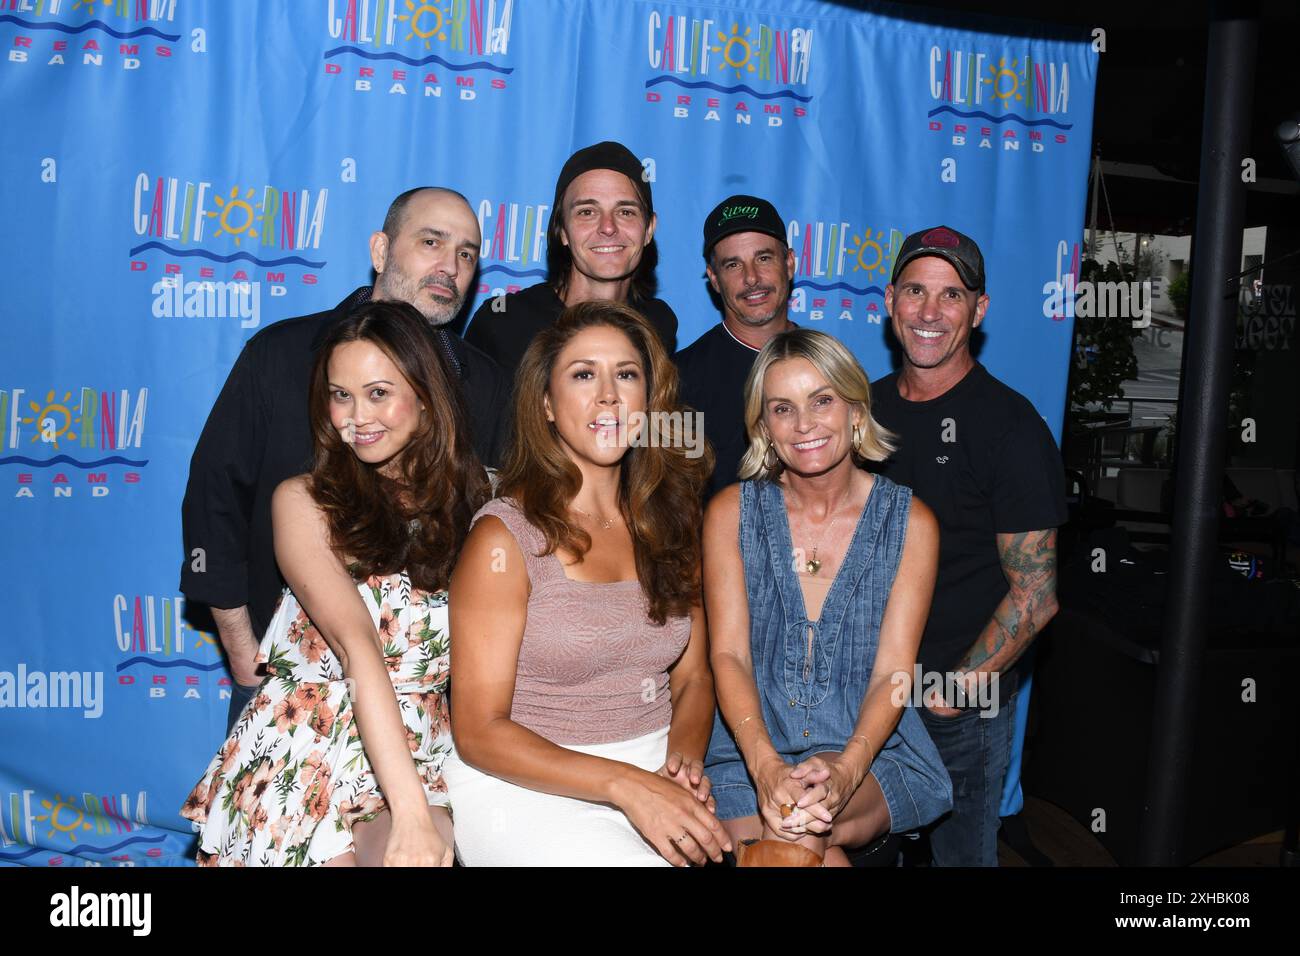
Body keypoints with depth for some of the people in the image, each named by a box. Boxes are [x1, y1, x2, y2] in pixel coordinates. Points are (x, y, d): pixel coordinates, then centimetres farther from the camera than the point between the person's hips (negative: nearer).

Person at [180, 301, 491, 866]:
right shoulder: (303, 501, -2)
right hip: (302, 760, -1)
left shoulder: (473, 502, 6)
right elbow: (356, 645, -15)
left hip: (417, 761, 2)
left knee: (434, 851, -26)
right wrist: (411, 812, -24)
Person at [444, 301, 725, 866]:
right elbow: (478, 733, -10)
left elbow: (693, 679, 12)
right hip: (524, 789, -5)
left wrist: (683, 759, -9)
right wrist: (624, 783, -21)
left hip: (654, 779, 5)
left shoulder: (669, 526, 8)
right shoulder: (504, 538, -9)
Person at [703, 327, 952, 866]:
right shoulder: (731, 512, 2)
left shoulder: (910, 523, 1)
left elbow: (892, 672, -5)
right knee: (748, 835, -27)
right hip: (750, 747, 2)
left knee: (794, 834, -31)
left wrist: (846, 770, -24)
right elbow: (728, 654, -6)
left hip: (871, 747, -1)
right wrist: (766, 767, -23)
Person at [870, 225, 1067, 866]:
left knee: (960, 851, 13)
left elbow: (1035, 594, -15)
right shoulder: (869, 405, 3)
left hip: (964, 703, -5)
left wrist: (953, 691, -16)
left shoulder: (1009, 425, -13)